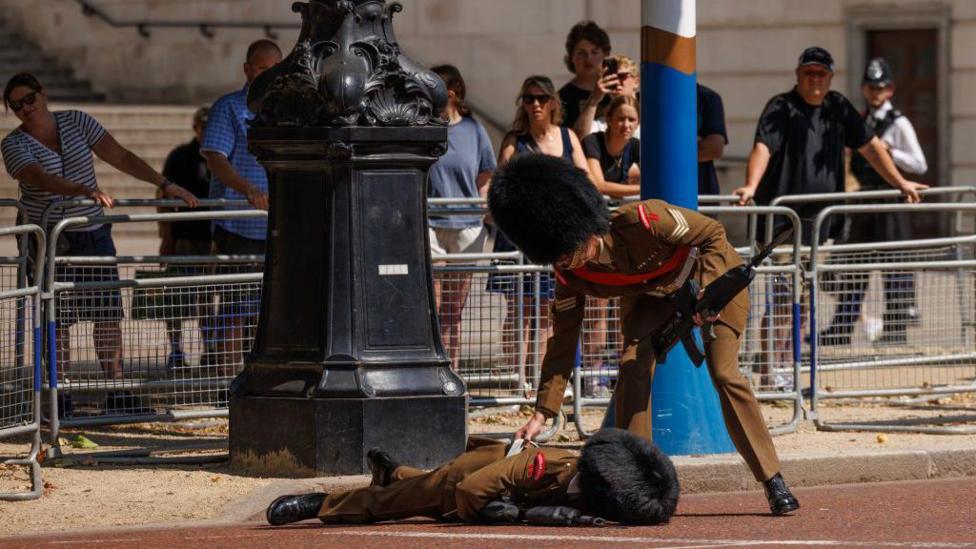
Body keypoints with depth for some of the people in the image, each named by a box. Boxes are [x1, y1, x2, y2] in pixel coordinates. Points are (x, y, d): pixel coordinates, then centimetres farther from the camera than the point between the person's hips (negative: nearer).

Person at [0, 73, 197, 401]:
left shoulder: (76, 122, 2)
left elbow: (121, 157, 1)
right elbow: (42, 179, -27)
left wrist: (164, 185, -7)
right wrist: (86, 191, -43)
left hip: (94, 235, 4)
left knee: (110, 314, 1)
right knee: (57, 321, -5)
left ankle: (116, 394, 5)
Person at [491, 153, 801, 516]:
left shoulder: (641, 221, -38)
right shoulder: (570, 275, -22)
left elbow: (713, 233, -24)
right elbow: (562, 343, -16)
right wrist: (541, 415, -20)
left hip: (714, 274, -4)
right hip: (651, 294, 4)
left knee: (724, 373, -16)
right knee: (632, 367, -18)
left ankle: (774, 484, -8)